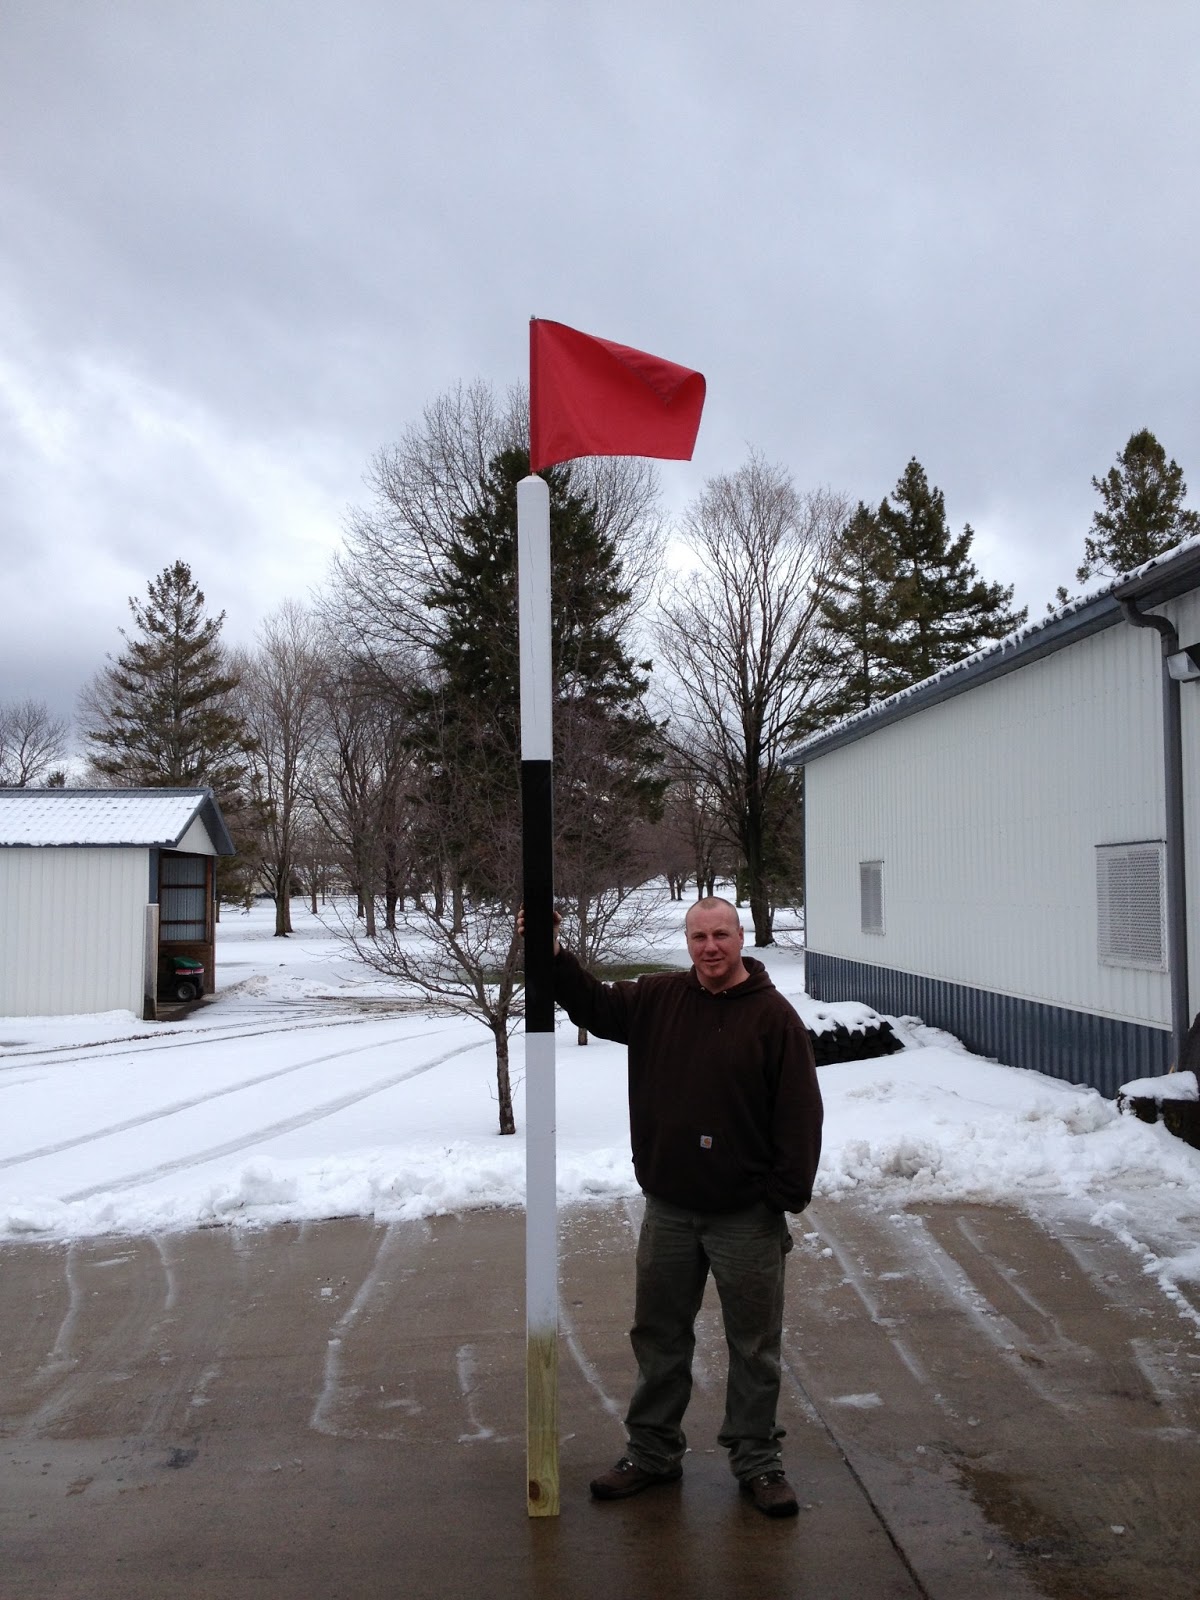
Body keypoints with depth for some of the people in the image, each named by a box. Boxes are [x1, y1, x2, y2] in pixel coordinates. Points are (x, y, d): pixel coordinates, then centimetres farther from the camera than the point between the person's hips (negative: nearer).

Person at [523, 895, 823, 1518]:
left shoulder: (774, 1015, -10)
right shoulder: (658, 999, 2)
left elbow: (799, 1112, -10)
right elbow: (594, 1006, 15)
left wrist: (787, 1194, -13)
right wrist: (554, 956, 2)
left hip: (746, 1216, -4)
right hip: (668, 1209, 4)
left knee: (754, 1346, 11)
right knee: (658, 1336, 16)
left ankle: (756, 1459, 28)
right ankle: (652, 1452, 33)